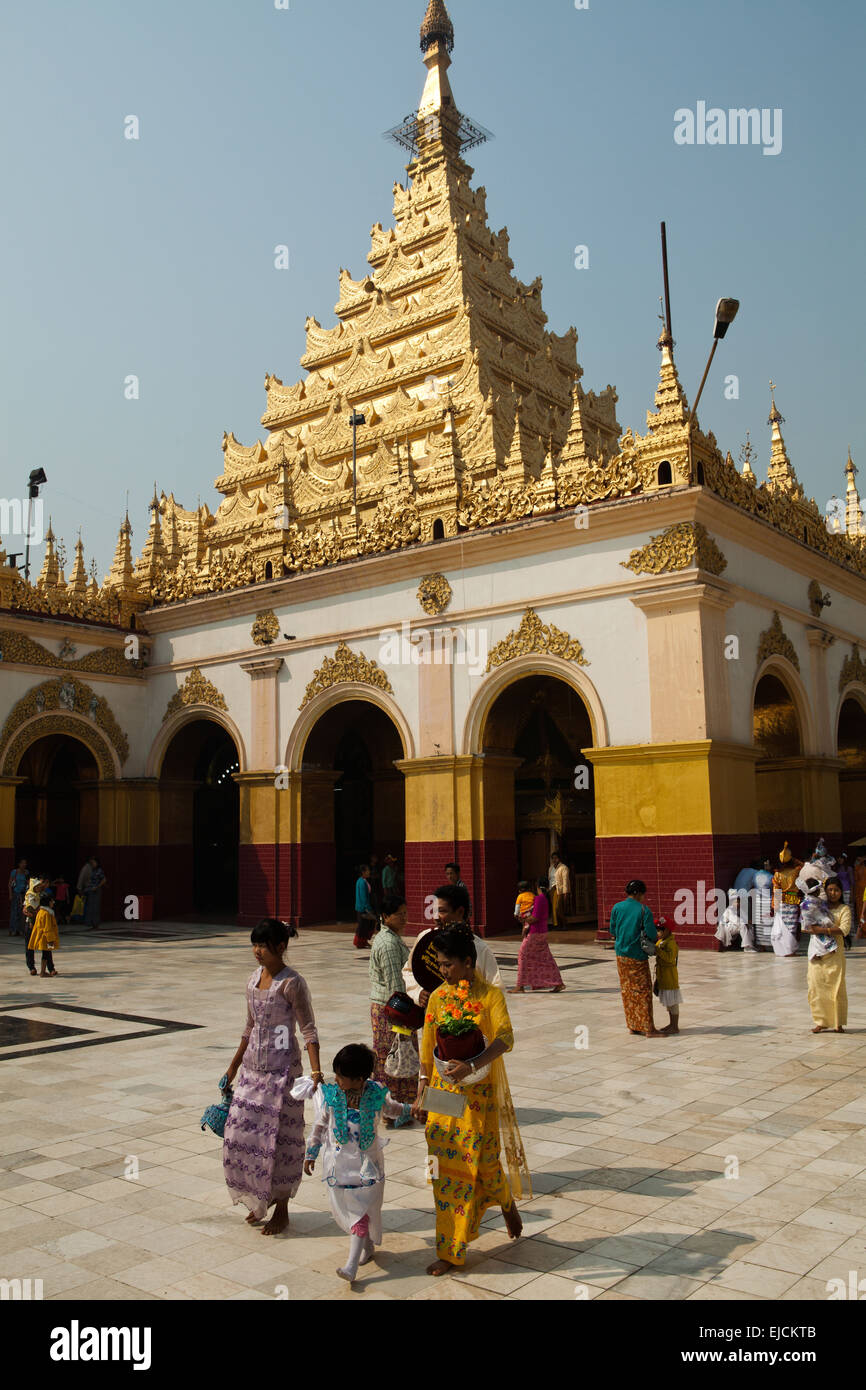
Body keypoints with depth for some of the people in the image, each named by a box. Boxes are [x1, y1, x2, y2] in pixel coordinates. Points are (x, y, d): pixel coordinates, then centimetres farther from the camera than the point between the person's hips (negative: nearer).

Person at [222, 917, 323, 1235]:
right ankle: (261, 1197, 31)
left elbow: (308, 1030, -16)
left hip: (282, 1069, -7)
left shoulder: (292, 983, -16)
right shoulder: (254, 979, 6)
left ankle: (281, 1209, 20)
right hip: (253, 1067, 7)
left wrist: (316, 1072, -26)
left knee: (280, 1137, 3)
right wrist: (234, 1065, 21)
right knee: (241, 1135, 10)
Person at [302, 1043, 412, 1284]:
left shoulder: (376, 1095, -10)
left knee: (361, 1211, -7)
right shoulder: (330, 1096, -8)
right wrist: (311, 1153, 7)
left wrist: (411, 1109, -4)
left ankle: (352, 1264, -6)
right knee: (346, 1209, 11)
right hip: (339, 1163, 2)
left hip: (366, 1164, -2)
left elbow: (392, 1109, 11)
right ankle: (367, 1245, 35)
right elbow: (319, 1126, 5)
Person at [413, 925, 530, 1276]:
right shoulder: (438, 996, 3)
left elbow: (505, 1039, -22)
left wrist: (472, 1065, -34)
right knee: (446, 1166, 5)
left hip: (479, 1092, -3)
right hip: (443, 1091, 4)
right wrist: (421, 1093, 9)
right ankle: (451, 1252, 18)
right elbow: (427, 1048, 8)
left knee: (482, 1162, -1)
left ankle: (507, 1202, 30)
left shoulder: (490, 994, -9)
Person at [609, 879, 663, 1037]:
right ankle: (648, 1028, 1)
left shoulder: (617, 908, 1)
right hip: (637, 956, -5)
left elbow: (613, 931, 7)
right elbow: (652, 934, -14)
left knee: (627, 990, 13)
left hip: (621, 955, 5)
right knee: (643, 991, 1)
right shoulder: (644, 910, -11)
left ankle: (632, 1025, 19)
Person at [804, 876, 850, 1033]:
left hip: (834, 953, -3)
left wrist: (822, 930, -18)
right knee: (816, 987, 0)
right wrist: (812, 929, -9)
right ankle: (821, 1022, 9)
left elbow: (844, 929, -12)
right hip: (817, 952, 3)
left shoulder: (844, 909, 3)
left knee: (837, 987, -2)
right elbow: (805, 927, 13)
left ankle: (838, 1023, 9)